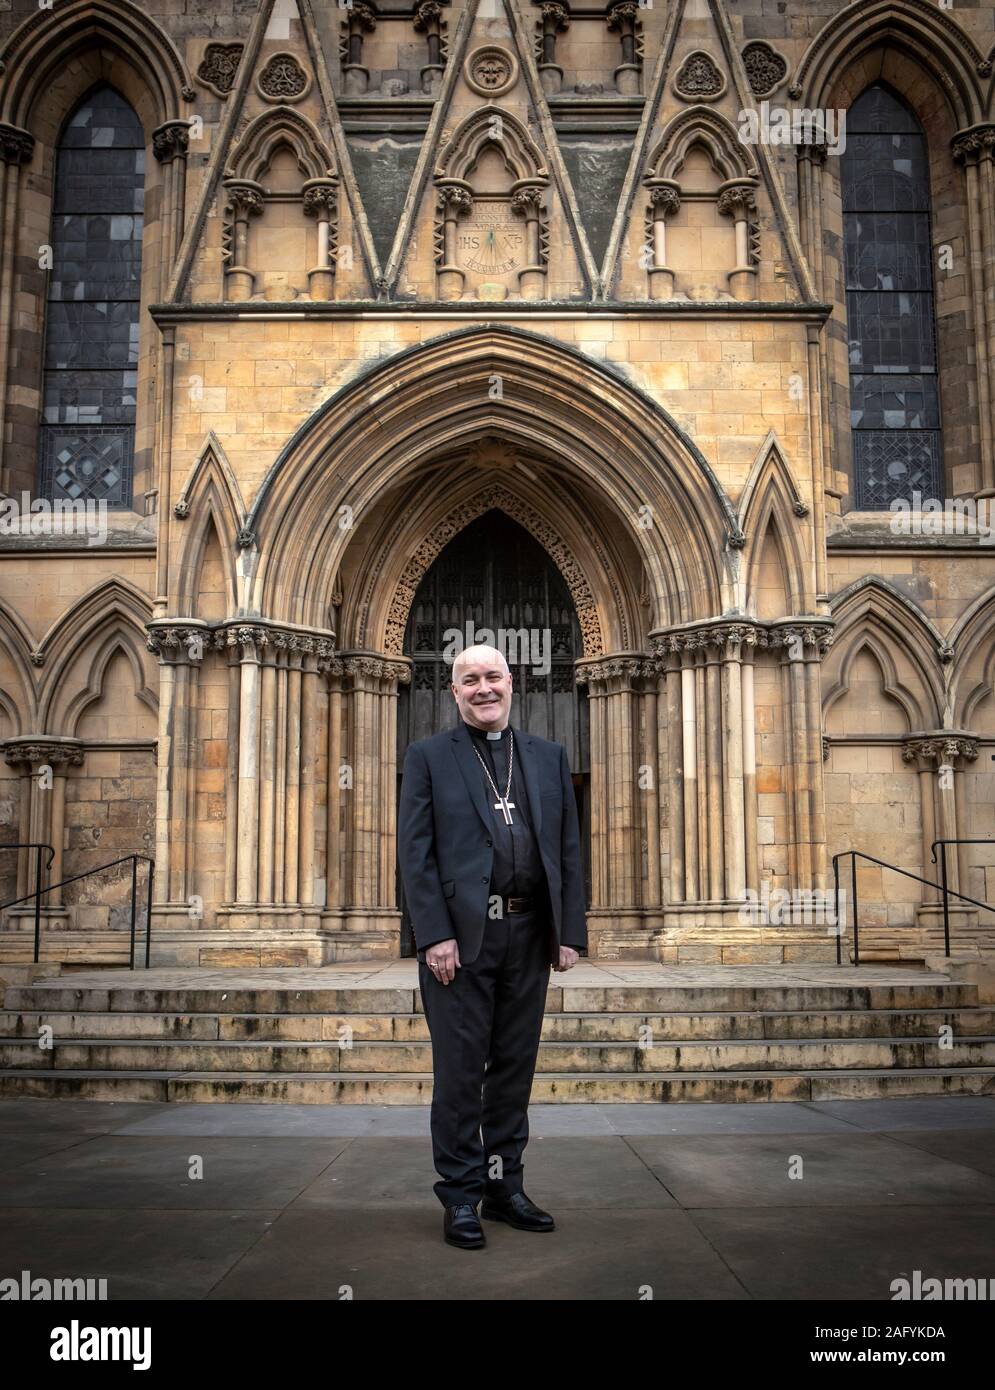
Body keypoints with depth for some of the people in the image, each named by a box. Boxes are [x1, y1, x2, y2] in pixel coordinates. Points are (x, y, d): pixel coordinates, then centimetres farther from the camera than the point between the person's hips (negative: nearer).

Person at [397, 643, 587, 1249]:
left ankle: (506, 1187, 26)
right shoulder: (428, 757, 2)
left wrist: (570, 931, 3)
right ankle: (461, 1196, 16)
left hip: (529, 936, 4)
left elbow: (569, 849, 10)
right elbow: (415, 852, -4)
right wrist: (435, 935, -12)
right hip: (461, 934, -3)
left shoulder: (550, 757, 12)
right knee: (460, 1071, 4)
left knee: (515, 1065, 13)